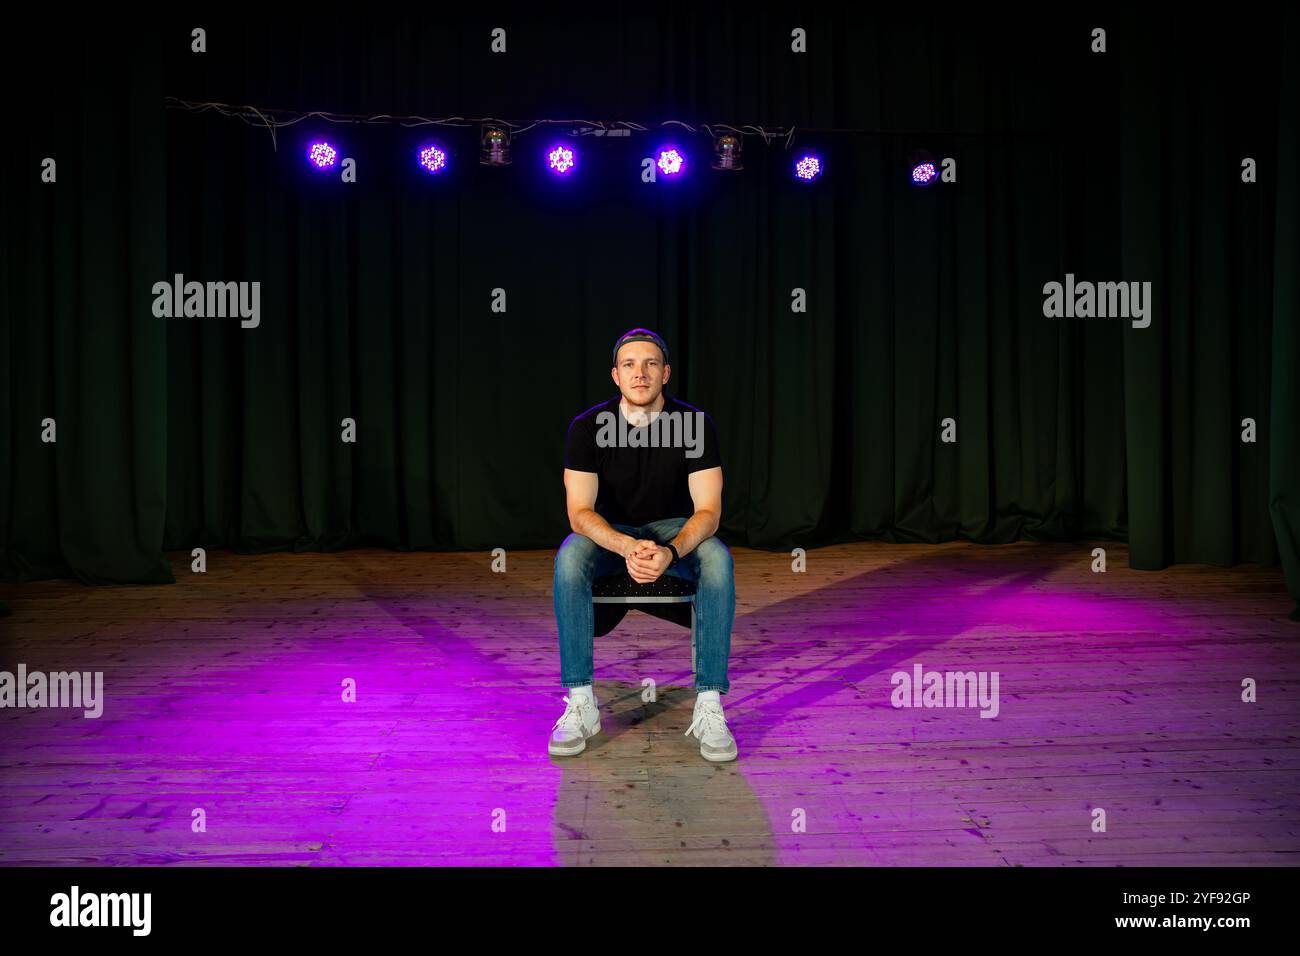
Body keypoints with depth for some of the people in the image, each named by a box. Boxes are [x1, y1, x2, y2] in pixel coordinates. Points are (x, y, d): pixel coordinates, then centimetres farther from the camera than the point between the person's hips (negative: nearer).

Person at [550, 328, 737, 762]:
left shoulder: (695, 424, -15)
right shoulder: (587, 427, -15)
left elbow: (708, 510, -19)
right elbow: (580, 511, -19)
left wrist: (672, 551, -40)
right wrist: (627, 547, -40)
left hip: (675, 527, 0)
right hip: (609, 530, 0)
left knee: (717, 559, -34)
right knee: (569, 559, -33)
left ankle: (709, 707, -30)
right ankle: (580, 704, -27)